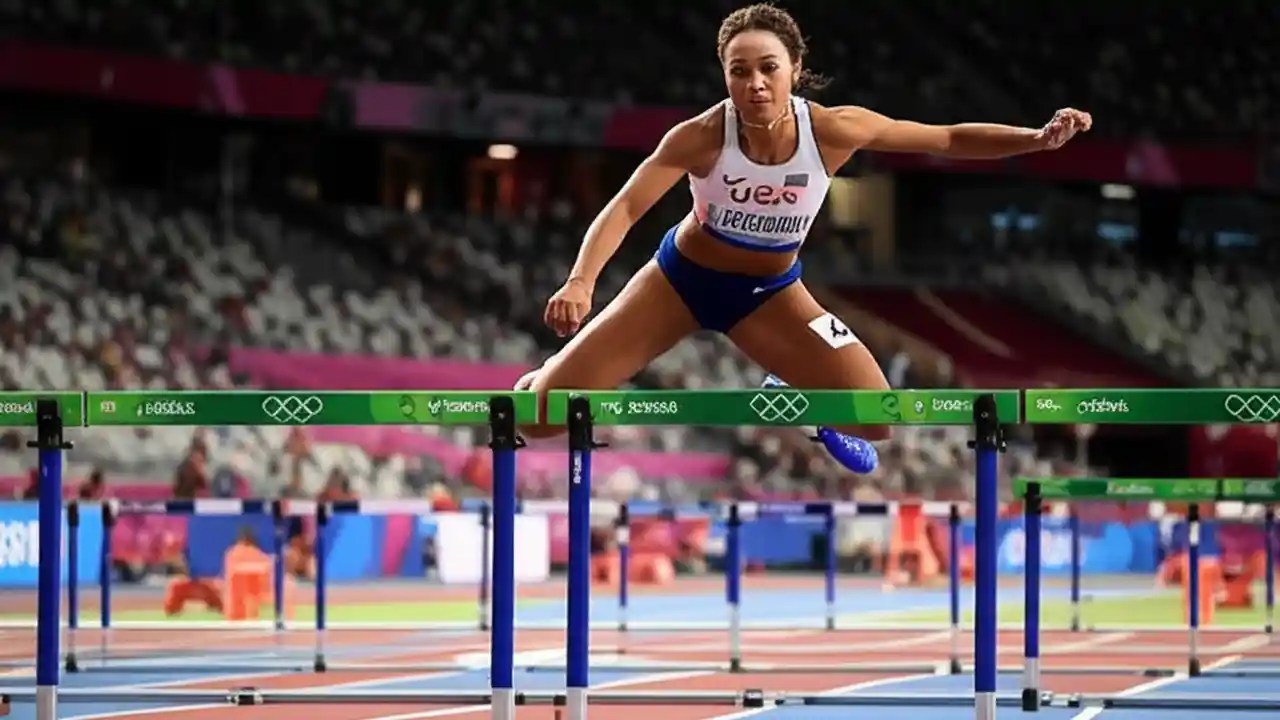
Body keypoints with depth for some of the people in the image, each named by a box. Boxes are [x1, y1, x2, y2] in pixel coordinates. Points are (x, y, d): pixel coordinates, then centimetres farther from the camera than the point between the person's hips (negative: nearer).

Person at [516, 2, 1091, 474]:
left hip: (769, 291, 2)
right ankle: (541, 383, 31)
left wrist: (1039, 138, -32)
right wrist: (580, 282, -52)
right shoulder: (700, 136, -30)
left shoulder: (833, 130, -25)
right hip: (681, 277, -2)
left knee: (876, 421, -13)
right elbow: (624, 207, -34)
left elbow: (951, 139, -18)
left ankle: (793, 396, 22)